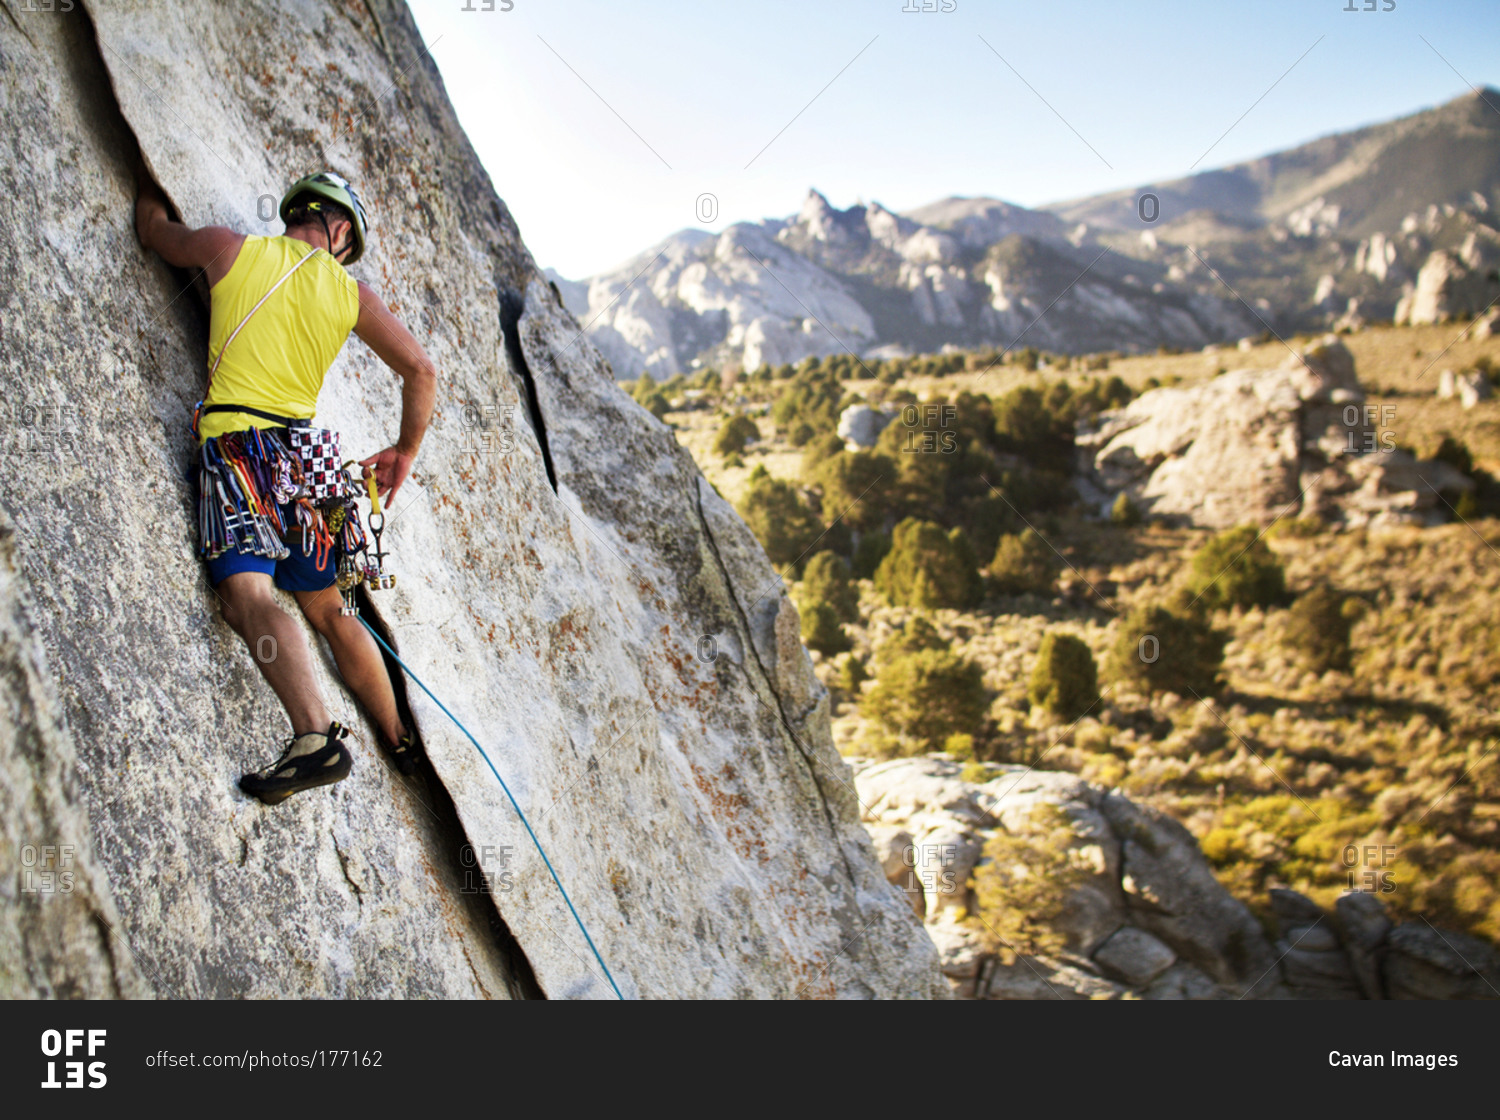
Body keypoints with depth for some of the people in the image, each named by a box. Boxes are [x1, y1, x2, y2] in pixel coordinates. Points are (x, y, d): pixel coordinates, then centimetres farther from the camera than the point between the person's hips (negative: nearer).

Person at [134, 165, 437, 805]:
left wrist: (148, 188, 49)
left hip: (236, 440, -4)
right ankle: (399, 744, 25)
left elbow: (152, 231, 26)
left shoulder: (232, 248, 7)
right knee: (327, 609, 16)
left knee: (247, 592, -21)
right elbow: (419, 369, 9)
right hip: (304, 454, 4)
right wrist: (405, 452, 21)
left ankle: (315, 737, -42)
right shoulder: (352, 293, 11)